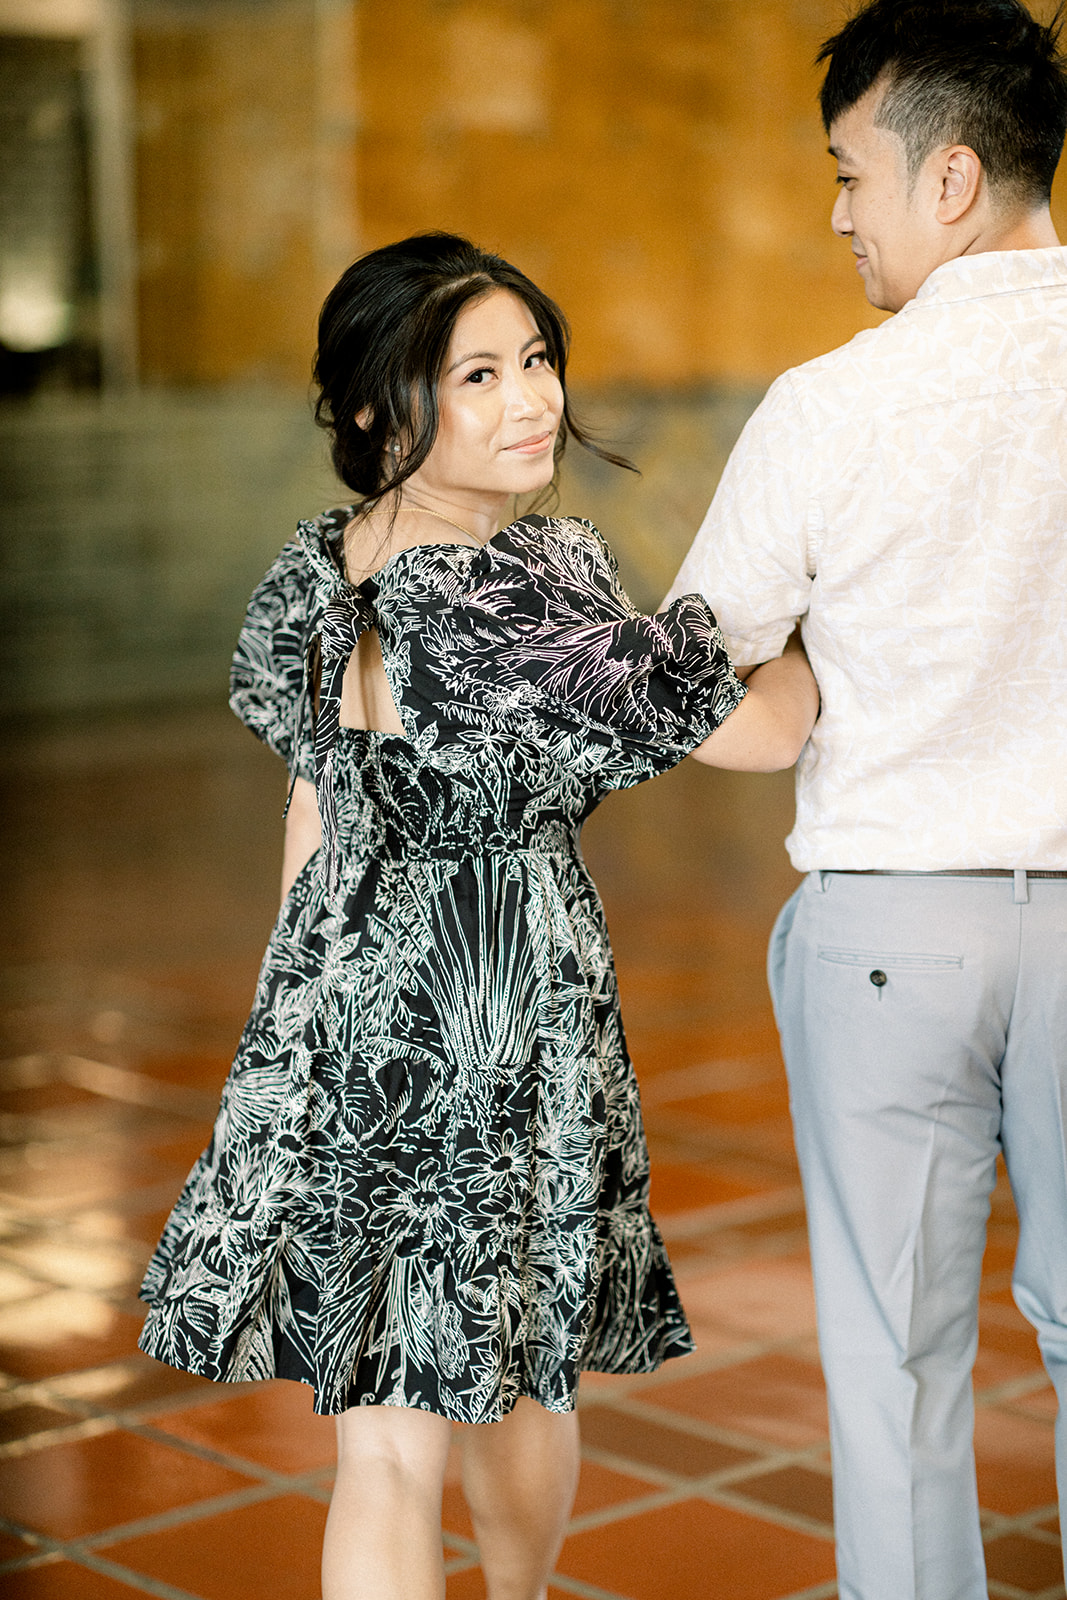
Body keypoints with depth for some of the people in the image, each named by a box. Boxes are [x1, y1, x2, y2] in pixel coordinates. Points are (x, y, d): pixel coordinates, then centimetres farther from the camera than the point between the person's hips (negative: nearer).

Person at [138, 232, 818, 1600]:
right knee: (521, 1368, 20)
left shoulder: (312, 577, 1)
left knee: (386, 1440, 7)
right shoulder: (533, 594, -21)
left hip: (338, 1020, 5)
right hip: (509, 1025, -5)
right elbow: (762, 731, -12)